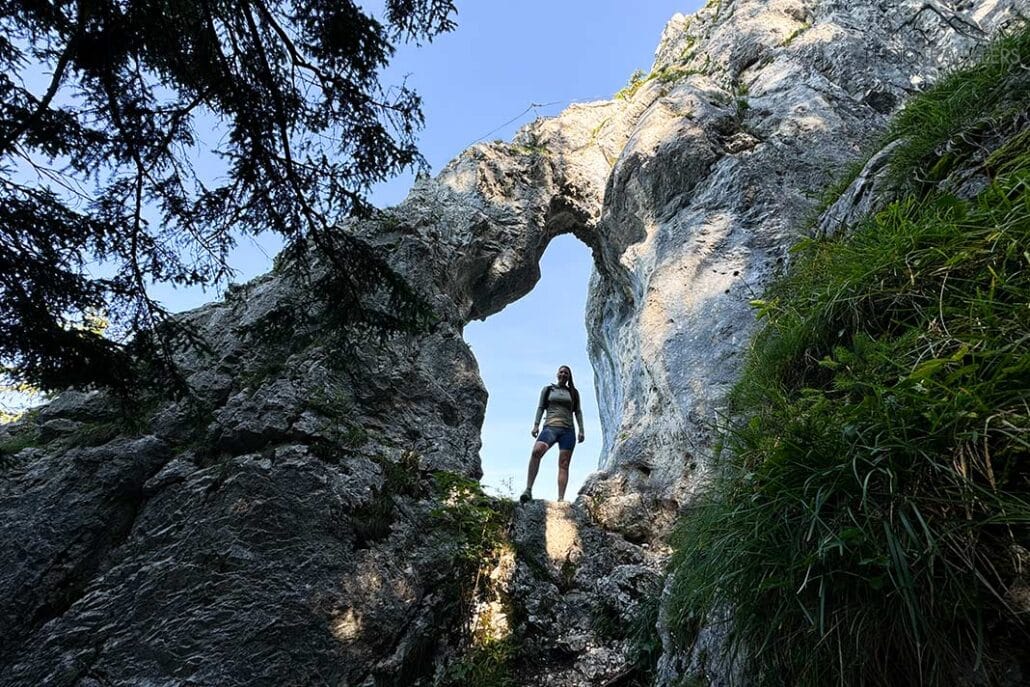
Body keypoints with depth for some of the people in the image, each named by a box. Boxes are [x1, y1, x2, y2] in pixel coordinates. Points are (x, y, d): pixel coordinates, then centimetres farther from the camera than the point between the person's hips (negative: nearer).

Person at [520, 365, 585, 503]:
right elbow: (540, 408, 10)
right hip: (550, 427, -2)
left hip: (568, 430, 2)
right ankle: (528, 489, -33)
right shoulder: (548, 389, 17)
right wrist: (536, 425, -3)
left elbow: (578, 412, 15)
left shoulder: (573, 392, 19)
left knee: (564, 464, -7)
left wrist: (581, 430, 4)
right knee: (536, 451, -30)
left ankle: (561, 499, -12)